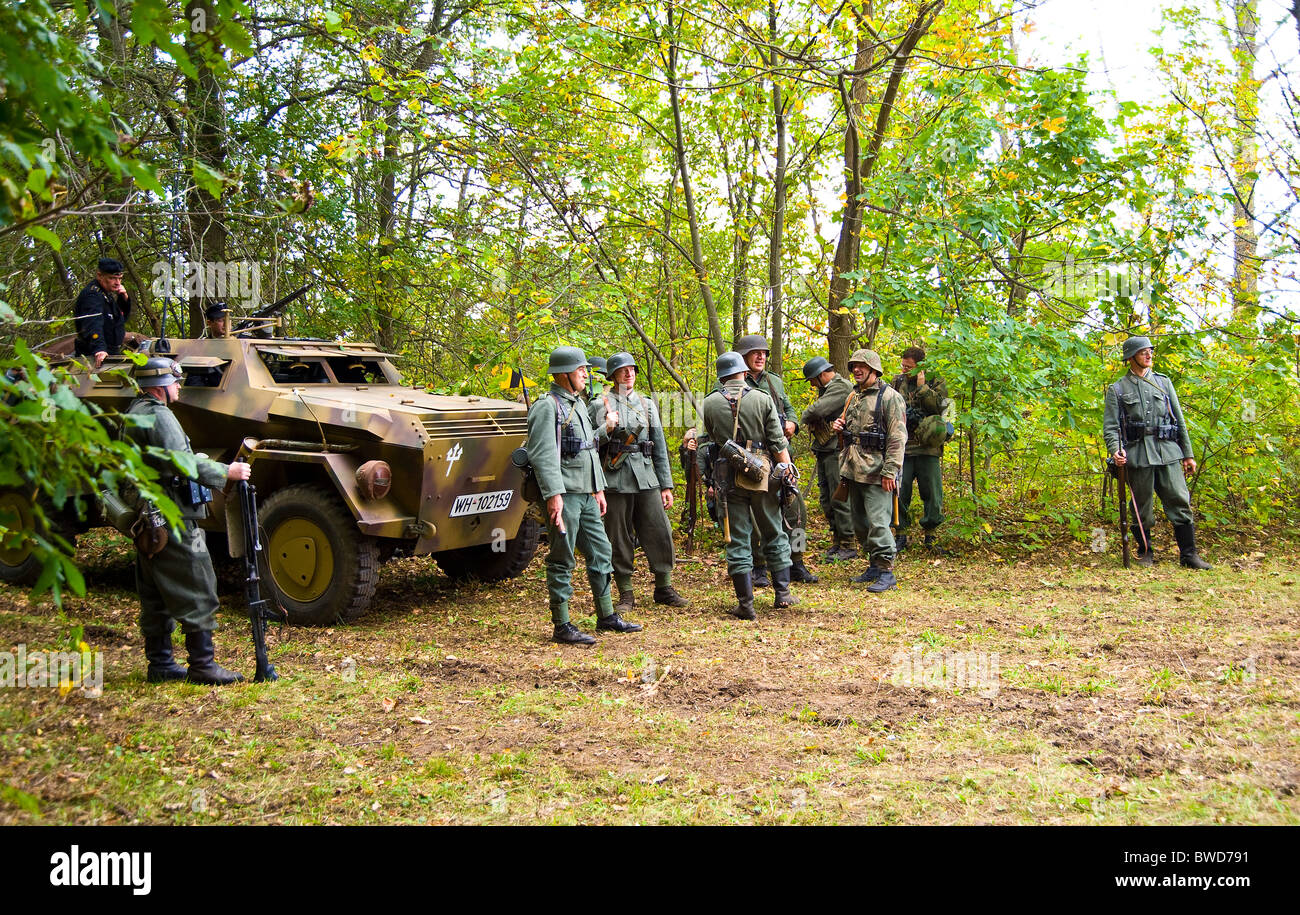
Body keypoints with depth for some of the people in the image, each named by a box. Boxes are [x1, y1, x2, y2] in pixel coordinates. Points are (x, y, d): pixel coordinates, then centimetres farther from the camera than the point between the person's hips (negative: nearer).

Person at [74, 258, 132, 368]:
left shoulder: (108, 293, 13)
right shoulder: (92, 295, -19)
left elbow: (123, 317, 23)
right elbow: (93, 324, -35)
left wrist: (125, 299, 2)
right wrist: (99, 349, -51)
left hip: (112, 354, 10)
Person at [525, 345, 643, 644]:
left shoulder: (579, 404, 18)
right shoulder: (547, 407, -11)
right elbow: (542, 455, -19)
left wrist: (598, 489, 20)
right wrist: (553, 494, -25)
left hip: (586, 494, 9)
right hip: (564, 495, -9)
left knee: (600, 551, 13)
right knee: (562, 561, -3)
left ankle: (606, 616, 24)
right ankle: (562, 626, 4)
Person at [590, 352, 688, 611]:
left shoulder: (647, 404, 14)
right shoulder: (599, 405, 3)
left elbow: (660, 448, 14)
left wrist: (666, 485, 9)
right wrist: (607, 428, -18)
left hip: (647, 480, 3)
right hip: (615, 482, -3)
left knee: (660, 534, 1)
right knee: (620, 540, 2)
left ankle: (664, 589, 14)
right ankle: (626, 594, 11)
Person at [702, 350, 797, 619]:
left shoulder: (710, 403, -1)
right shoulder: (762, 399, -2)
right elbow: (778, 442, -3)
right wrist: (787, 470, 3)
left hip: (728, 477, 0)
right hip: (761, 474, 0)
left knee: (738, 540, 3)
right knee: (774, 534, 15)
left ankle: (745, 603, 1)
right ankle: (782, 593, 19)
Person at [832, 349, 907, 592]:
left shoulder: (889, 397, -8)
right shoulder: (853, 396, 17)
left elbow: (898, 437, -13)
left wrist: (890, 471, -19)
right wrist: (840, 426, 7)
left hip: (876, 471, -8)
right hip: (853, 470, 8)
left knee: (877, 521, -12)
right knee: (859, 521, 13)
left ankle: (886, 571, -6)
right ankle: (875, 565, 24)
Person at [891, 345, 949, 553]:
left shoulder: (936, 382, 1)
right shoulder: (897, 382, 10)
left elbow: (939, 407, -14)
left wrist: (922, 386, -13)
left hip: (928, 448, -2)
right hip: (902, 447, 2)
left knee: (932, 493, 3)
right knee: (899, 493, 2)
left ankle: (930, 536, 15)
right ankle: (901, 535, 13)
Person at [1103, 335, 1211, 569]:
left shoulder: (1164, 382, 17)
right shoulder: (1117, 390, 8)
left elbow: (1179, 419, 17)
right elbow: (1110, 425, 0)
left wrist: (1188, 454, 12)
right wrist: (1115, 450, -18)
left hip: (1168, 452, 2)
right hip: (1138, 454, -2)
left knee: (1180, 502, -3)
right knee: (1142, 508, 2)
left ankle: (1189, 554, 2)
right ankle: (1145, 552, 16)